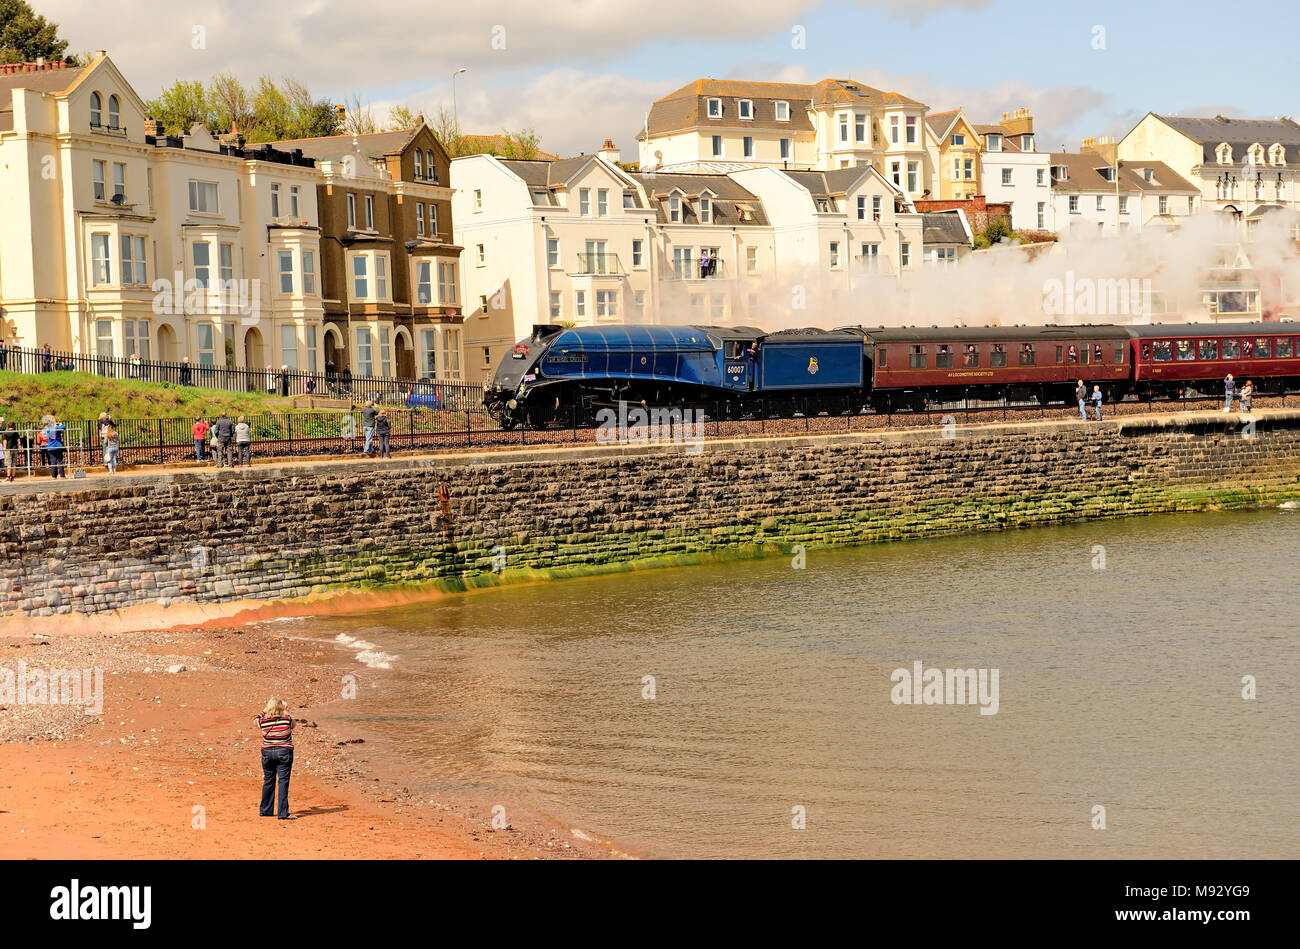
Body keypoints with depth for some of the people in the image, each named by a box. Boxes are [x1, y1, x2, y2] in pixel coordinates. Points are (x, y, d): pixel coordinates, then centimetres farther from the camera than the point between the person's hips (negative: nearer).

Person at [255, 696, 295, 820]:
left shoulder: (263, 722, -8)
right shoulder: (288, 720, -11)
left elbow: (256, 719, 15)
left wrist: (266, 709, 19)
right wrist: (286, 709, 19)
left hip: (267, 753, 2)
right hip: (284, 753, -2)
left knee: (268, 781, 15)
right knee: (283, 782, -1)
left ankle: (266, 810, 27)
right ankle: (283, 813, -6)